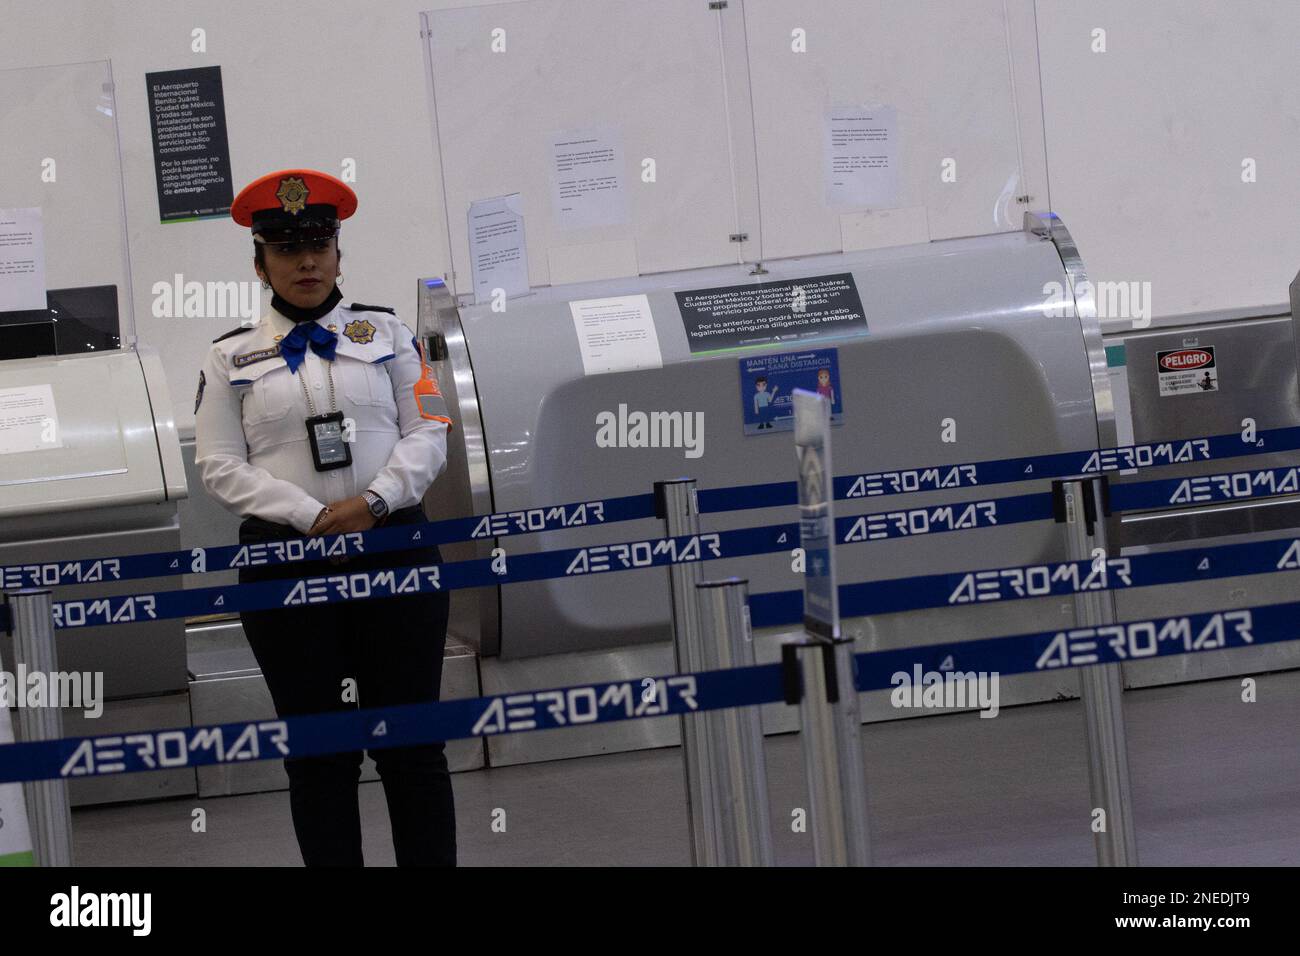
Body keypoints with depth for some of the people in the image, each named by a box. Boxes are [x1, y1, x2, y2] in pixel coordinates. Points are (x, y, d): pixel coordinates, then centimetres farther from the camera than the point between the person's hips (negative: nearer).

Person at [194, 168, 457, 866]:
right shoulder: (232, 358, 6)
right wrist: (314, 517, -13)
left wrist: (373, 502, -14)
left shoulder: (384, 332, 9)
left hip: (394, 552, 0)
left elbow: (427, 434, 4)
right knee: (318, 753, 4)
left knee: (413, 747, 1)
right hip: (285, 563, 0)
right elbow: (221, 466, -1)